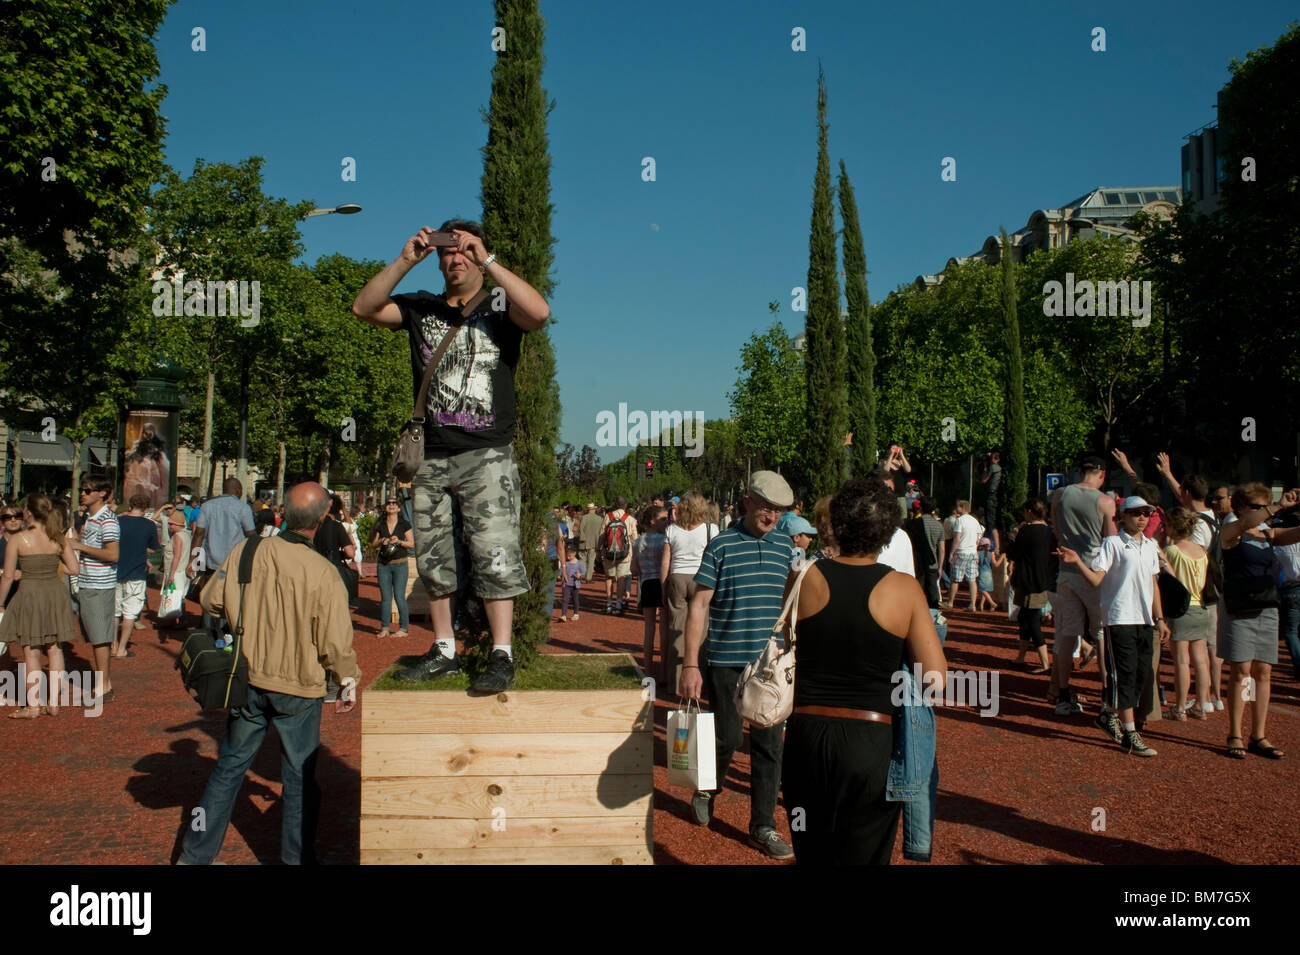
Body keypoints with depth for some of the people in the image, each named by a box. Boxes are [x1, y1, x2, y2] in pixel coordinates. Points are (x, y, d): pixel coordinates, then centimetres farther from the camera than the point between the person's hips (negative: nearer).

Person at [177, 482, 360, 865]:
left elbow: (211, 601, 3)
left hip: (248, 680, 3)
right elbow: (335, 642, -15)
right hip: (299, 689, -3)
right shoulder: (324, 573, -20)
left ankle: (196, 854, 27)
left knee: (230, 765, 19)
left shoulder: (247, 551, -10)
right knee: (299, 776, 13)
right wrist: (349, 682, 2)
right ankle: (297, 857, 24)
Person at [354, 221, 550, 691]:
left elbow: (539, 313, -20)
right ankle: (443, 650, 19)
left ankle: (501, 656, -5)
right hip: (432, 458, 5)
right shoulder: (421, 309, 13)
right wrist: (405, 261, -11)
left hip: (487, 455, -4)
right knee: (433, 558, 9)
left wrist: (488, 261, -19)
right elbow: (364, 308, -1)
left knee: (495, 554, -9)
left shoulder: (499, 306, 2)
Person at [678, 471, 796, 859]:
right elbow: (699, 605, -6)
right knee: (727, 737, 5)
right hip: (726, 661, -3)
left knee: (769, 744, 7)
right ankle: (707, 790, 36)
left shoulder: (787, 547, 5)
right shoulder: (721, 545, -6)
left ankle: (763, 826, 20)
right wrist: (690, 664, -10)